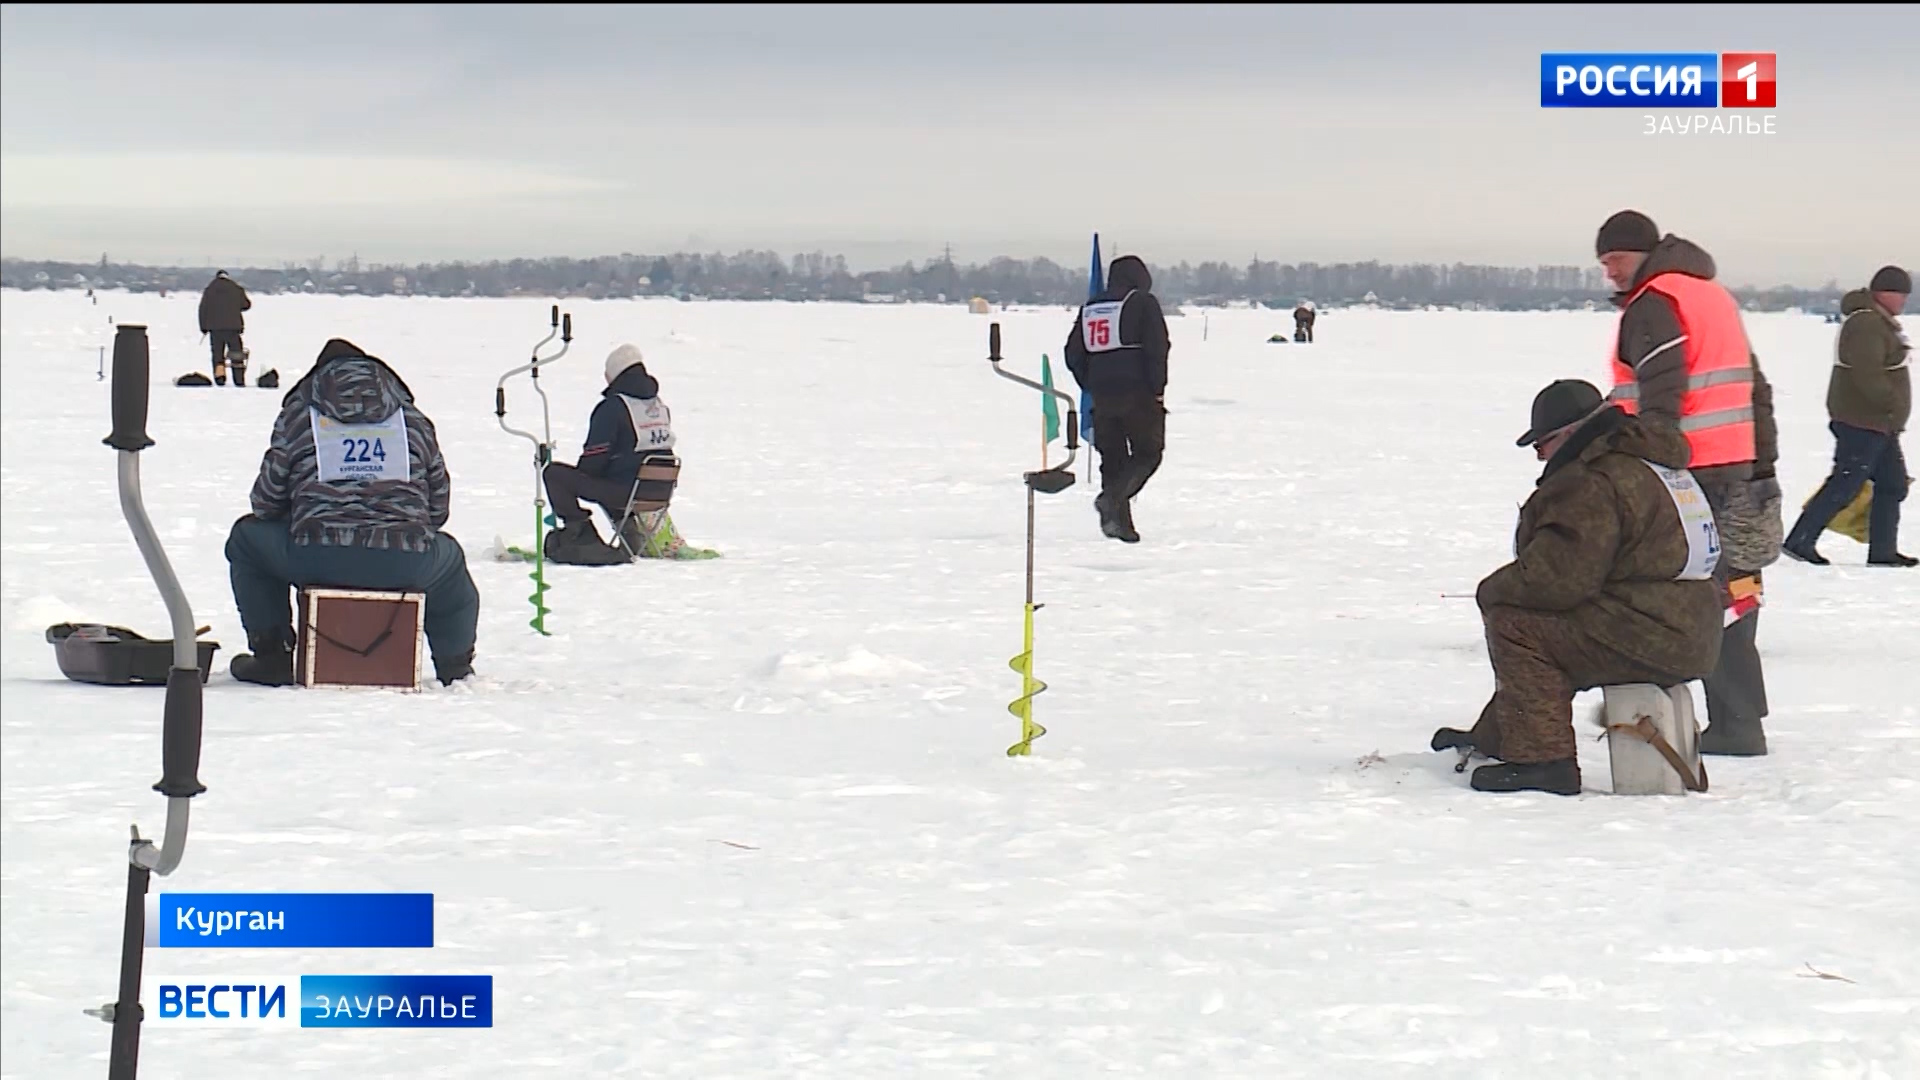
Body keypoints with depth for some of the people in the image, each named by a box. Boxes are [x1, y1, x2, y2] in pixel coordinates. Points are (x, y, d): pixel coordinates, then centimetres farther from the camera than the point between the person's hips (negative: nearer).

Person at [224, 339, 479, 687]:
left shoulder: (299, 413, 13)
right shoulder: (412, 419, 19)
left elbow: (267, 501, 12)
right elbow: (439, 506, 20)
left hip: (317, 560, -2)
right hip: (405, 565, 2)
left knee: (247, 537, 29)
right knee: (450, 558, 39)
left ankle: (271, 657, 25)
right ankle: (456, 668, 38)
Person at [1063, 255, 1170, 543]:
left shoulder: (1089, 308, 14)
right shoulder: (1143, 303, -3)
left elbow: (1073, 354, 14)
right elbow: (1157, 348, -11)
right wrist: (1158, 390, -6)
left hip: (1103, 397, 5)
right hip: (1138, 395, -5)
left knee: (1113, 457, 12)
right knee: (1148, 452, 3)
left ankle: (1120, 521, 6)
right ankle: (1112, 497, -20)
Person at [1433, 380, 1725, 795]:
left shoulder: (1591, 485, -16)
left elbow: (1557, 577, -21)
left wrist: (1492, 590, -2)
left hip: (1646, 642, -11)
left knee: (1513, 621, -10)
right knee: (1547, 624, 28)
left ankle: (1541, 758, -14)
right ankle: (1492, 739, 41)